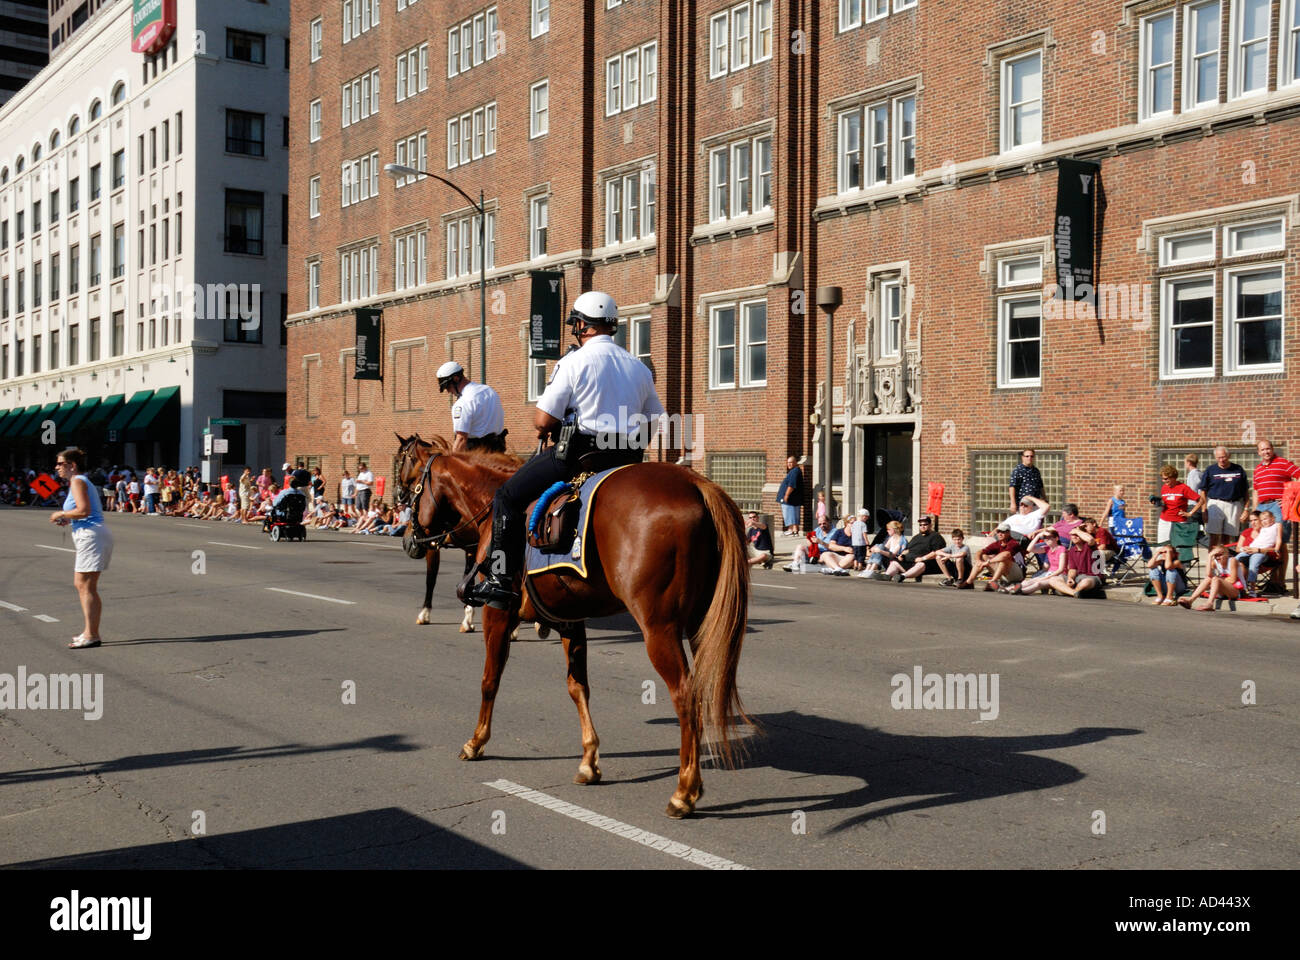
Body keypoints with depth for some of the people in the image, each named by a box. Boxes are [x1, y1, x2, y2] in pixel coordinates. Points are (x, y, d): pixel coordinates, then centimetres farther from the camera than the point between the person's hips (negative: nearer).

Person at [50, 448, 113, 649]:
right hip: (89, 536, 11)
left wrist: (61, 514, -8)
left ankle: (92, 635, -5)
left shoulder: (77, 481, -9)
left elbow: (83, 510, -22)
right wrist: (68, 519, 14)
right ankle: (89, 631, 22)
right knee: (81, 583, 16)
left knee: (86, 586, -7)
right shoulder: (80, 481, 21)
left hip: (91, 535, -11)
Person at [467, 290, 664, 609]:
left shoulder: (574, 361, -7)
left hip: (580, 452, -6)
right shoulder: (639, 367, 12)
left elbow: (543, 420, -11)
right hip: (628, 462, 6)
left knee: (508, 496, 6)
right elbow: (657, 419, 17)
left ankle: (501, 580, -1)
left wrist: (540, 425, 12)